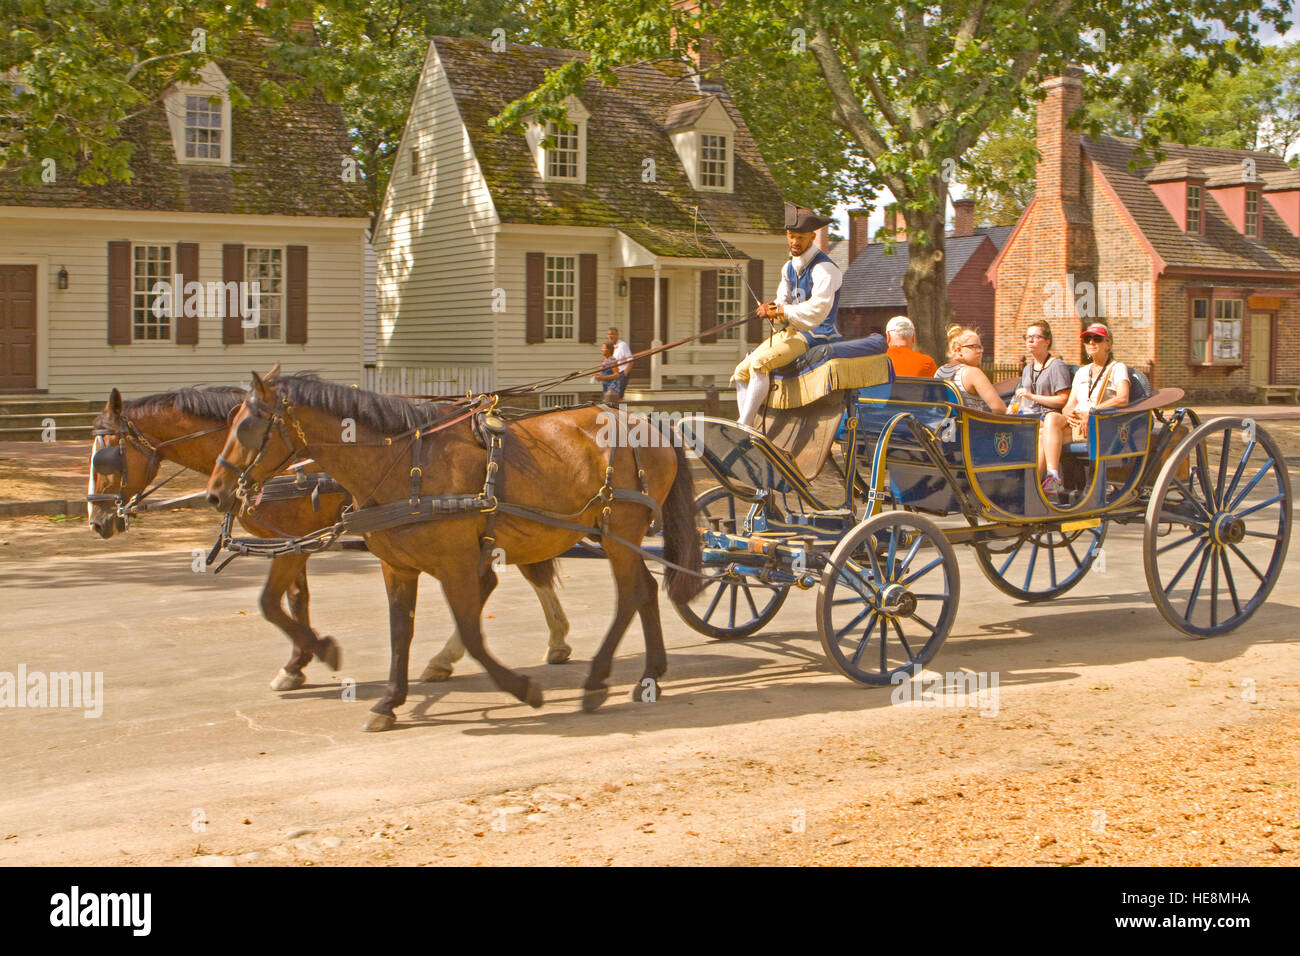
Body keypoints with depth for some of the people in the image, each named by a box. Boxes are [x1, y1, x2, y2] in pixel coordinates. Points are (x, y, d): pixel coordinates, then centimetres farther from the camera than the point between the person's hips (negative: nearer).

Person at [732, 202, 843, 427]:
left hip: (816, 333, -9)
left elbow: (817, 310, -23)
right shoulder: (789, 268, 15)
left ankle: (743, 427, -28)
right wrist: (771, 308, -12)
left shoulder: (824, 269, -13)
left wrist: (780, 311, -19)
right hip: (791, 330, 9)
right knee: (742, 372, -2)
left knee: (760, 362, -28)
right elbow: (783, 302, 12)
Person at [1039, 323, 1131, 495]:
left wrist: (1092, 412, -22)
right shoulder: (1081, 372, 26)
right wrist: (1068, 413, -7)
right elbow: (1070, 404, 18)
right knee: (1051, 418, -28)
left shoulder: (1117, 368, 7)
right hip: (1075, 422, 6)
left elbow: (1123, 399, -12)